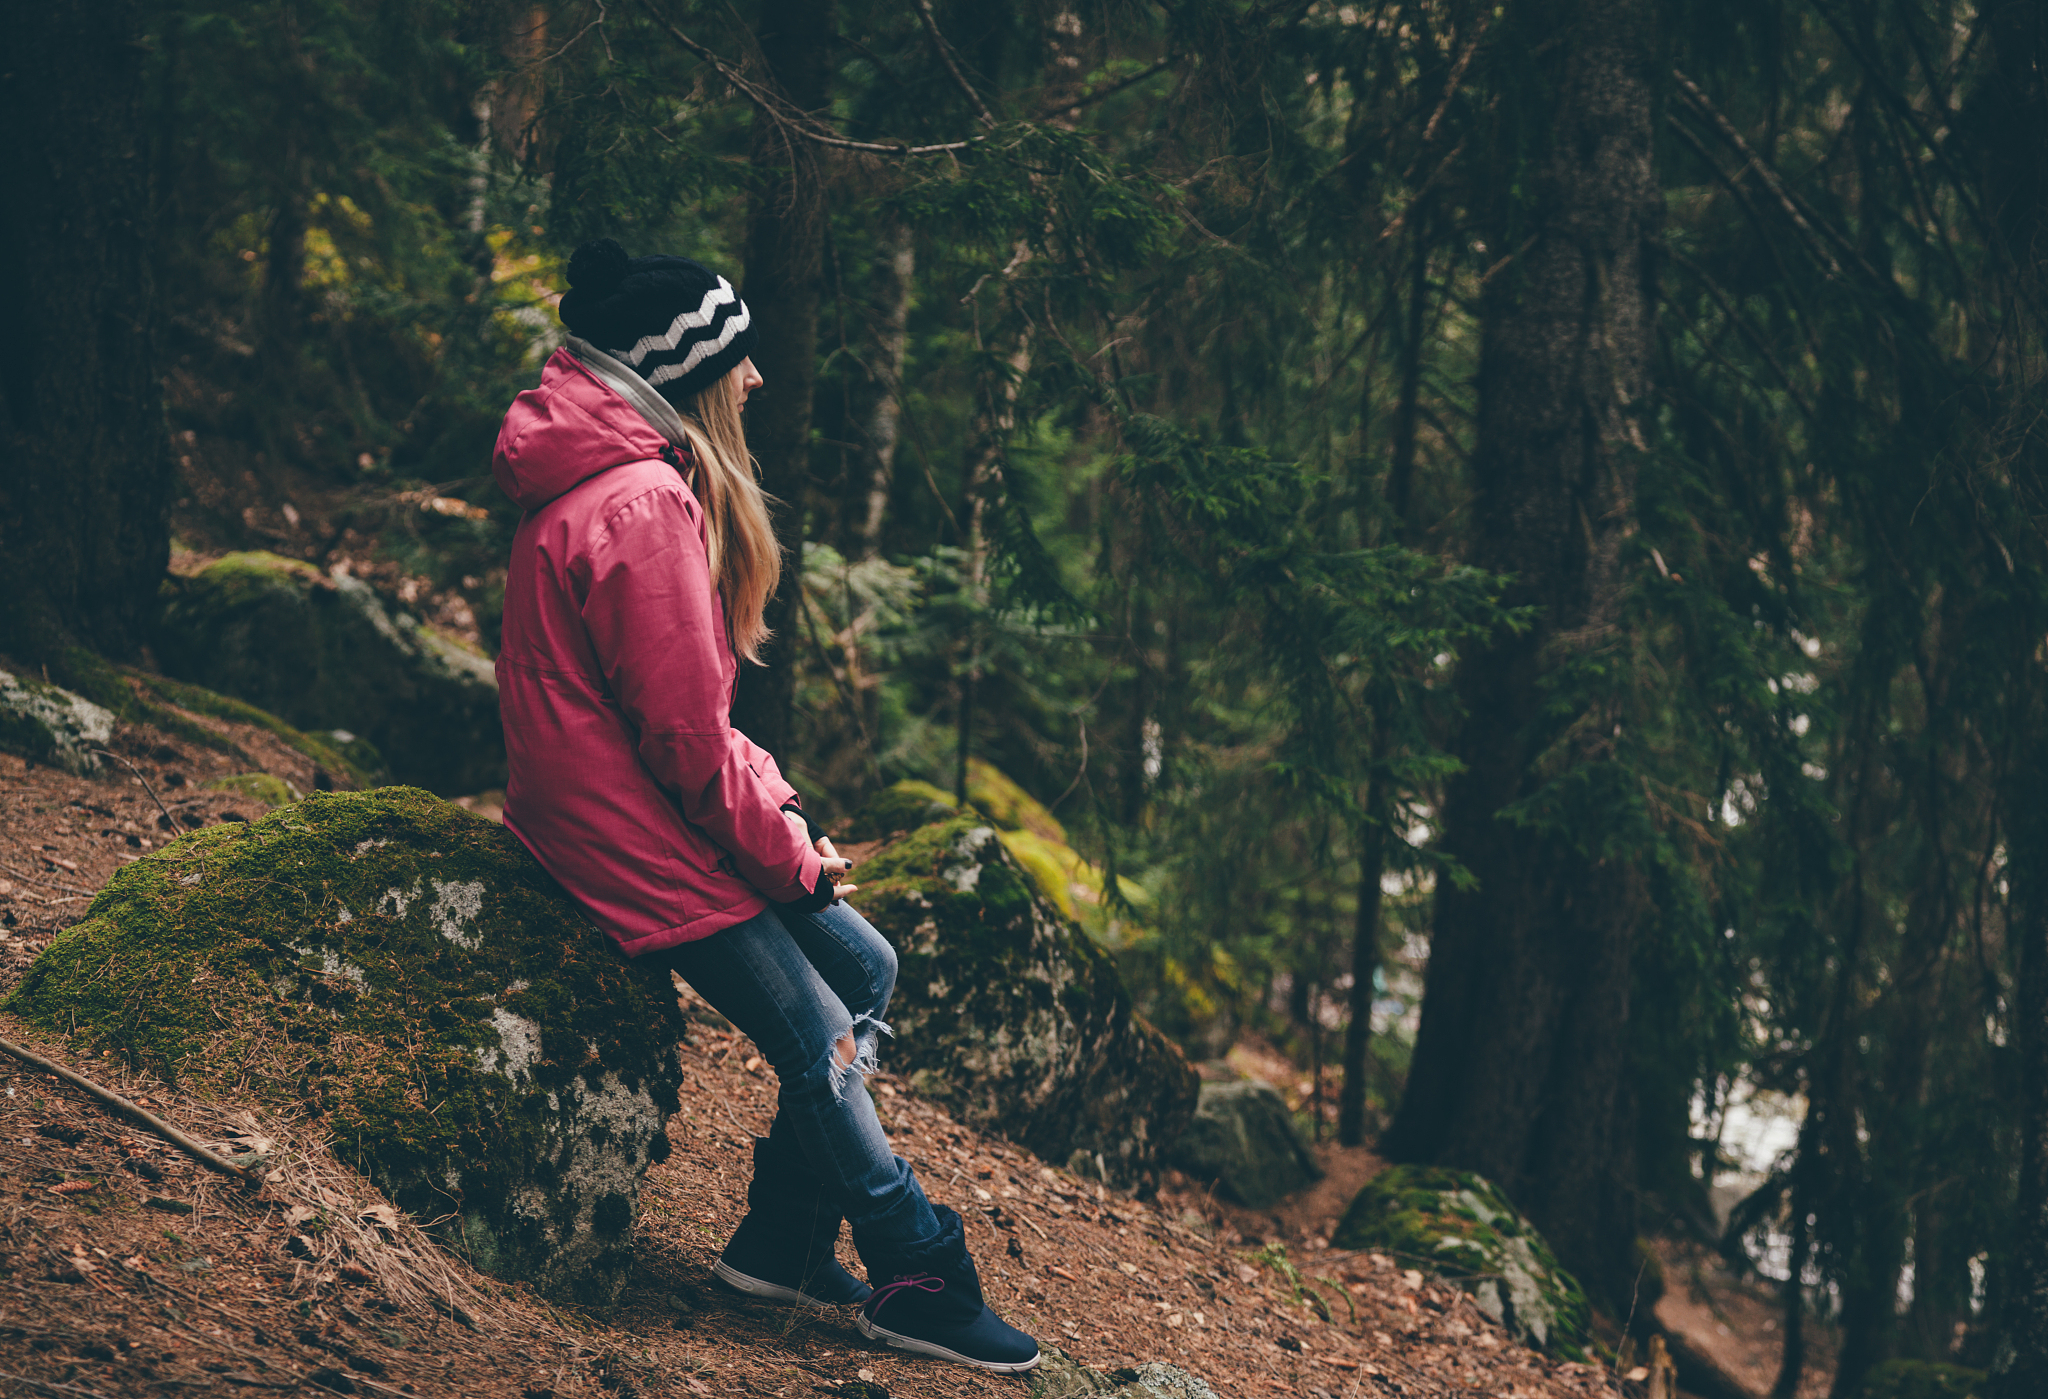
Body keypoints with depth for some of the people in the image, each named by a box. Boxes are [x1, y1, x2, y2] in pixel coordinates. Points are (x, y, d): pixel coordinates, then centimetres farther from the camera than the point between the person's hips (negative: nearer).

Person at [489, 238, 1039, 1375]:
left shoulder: (612, 484, 11)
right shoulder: (646, 507, -23)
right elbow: (685, 737, -22)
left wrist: (781, 813, 5)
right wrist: (791, 854, -10)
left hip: (616, 805, 11)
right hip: (642, 835, -11)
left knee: (864, 970, 12)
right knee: (822, 1045, -6)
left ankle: (781, 1242, 15)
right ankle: (918, 1276, 5)